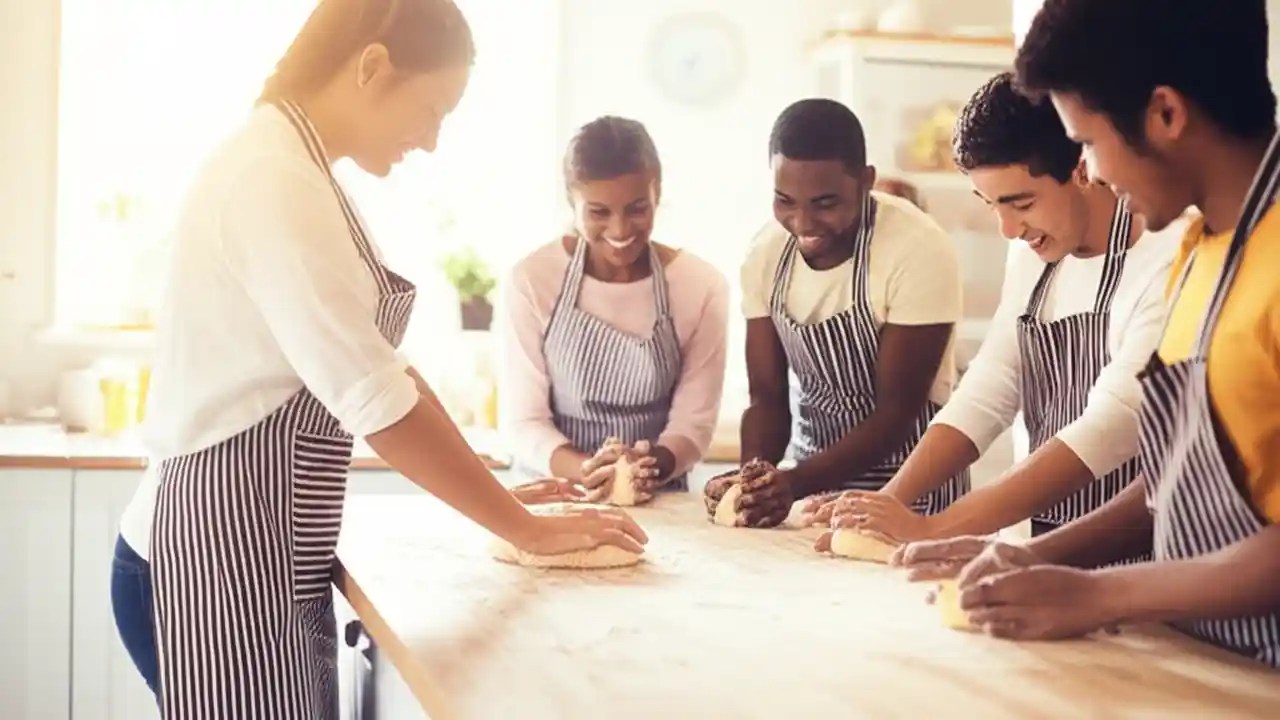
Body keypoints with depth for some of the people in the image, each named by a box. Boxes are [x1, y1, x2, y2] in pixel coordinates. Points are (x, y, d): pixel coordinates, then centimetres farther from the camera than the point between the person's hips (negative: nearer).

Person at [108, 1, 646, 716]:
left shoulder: (296, 171, 13)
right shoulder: (275, 180, -19)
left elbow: (377, 367, 13)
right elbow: (377, 400, -24)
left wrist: (495, 490, 9)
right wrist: (526, 529, -16)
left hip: (266, 549, 10)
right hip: (225, 552, -10)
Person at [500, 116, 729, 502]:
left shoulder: (701, 285, -2)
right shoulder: (532, 280, -5)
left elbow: (695, 420, -2)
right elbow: (523, 420, -5)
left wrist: (653, 466, -22)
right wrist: (586, 471, -23)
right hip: (559, 497, 0)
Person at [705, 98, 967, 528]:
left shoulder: (918, 251, -17)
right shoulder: (765, 258, -1)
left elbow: (897, 413, -15)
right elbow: (767, 398, 3)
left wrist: (795, 483, -25)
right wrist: (752, 479, -15)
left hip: (910, 488, -4)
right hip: (811, 475, 4)